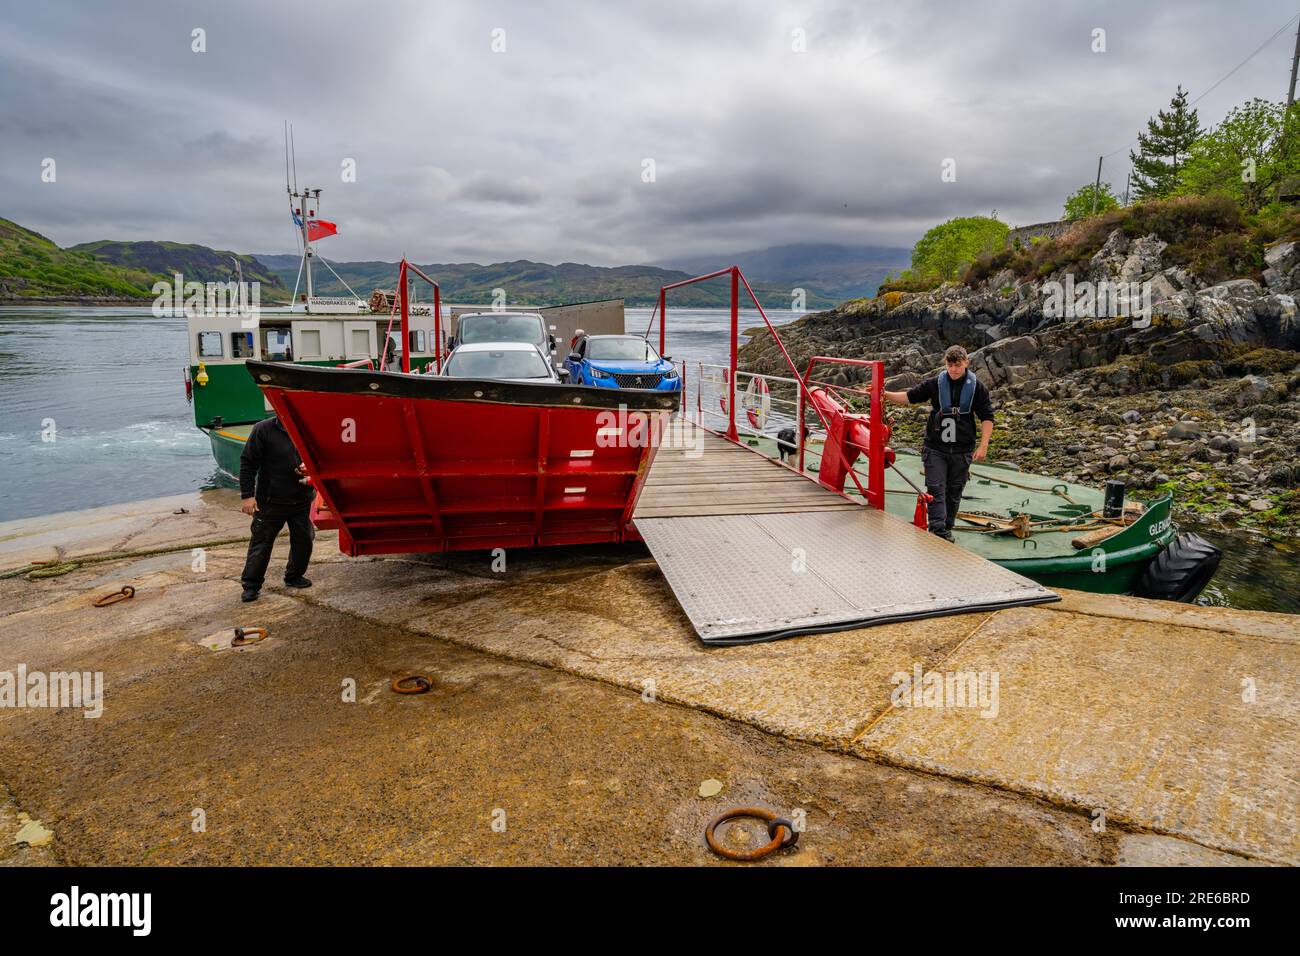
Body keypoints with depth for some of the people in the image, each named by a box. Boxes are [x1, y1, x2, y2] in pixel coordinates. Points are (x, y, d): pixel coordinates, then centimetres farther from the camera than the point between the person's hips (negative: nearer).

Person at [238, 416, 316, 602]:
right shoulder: (263, 429, -10)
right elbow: (247, 463, -8)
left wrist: (309, 470, -6)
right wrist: (247, 495, -12)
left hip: (302, 500, 4)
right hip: (271, 501, -4)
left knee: (303, 539, 11)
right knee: (262, 541, 2)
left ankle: (294, 576, 31)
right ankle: (251, 585, 15)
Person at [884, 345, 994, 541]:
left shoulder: (977, 387, -1)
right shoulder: (935, 383, -1)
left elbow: (987, 417, 1)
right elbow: (909, 397, 4)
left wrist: (983, 446, -7)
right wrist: (884, 394, -10)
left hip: (962, 450, 1)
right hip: (935, 449, -1)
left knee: (954, 491, 11)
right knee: (936, 490, -7)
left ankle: (947, 529, 25)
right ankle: (937, 531, -8)